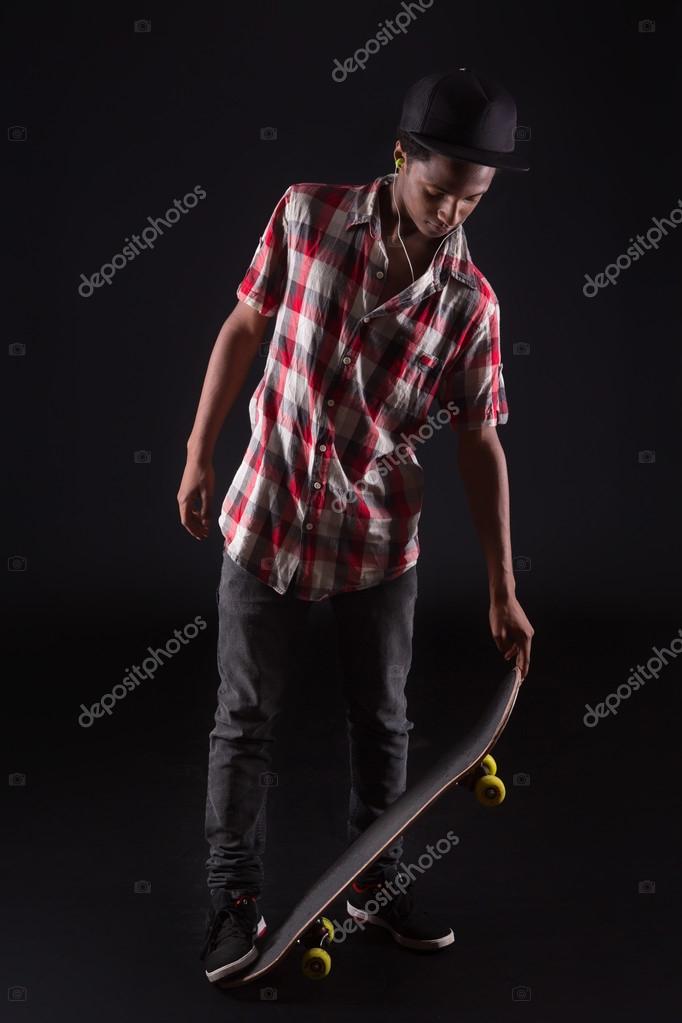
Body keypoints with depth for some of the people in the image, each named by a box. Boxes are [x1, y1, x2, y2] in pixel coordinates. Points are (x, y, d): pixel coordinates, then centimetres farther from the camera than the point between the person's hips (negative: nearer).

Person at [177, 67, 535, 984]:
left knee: (382, 720, 13)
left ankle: (376, 884, 33)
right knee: (245, 718, 7)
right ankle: (236, 897, 23)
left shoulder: (471, 301, -8)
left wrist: (503, 591, -2)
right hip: (270, 517, -1)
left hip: (382, 537, 1)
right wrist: (200, 452, 0)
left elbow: (480, 444, -3)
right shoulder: (307, 216, -9)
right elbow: (244, 328, 2)